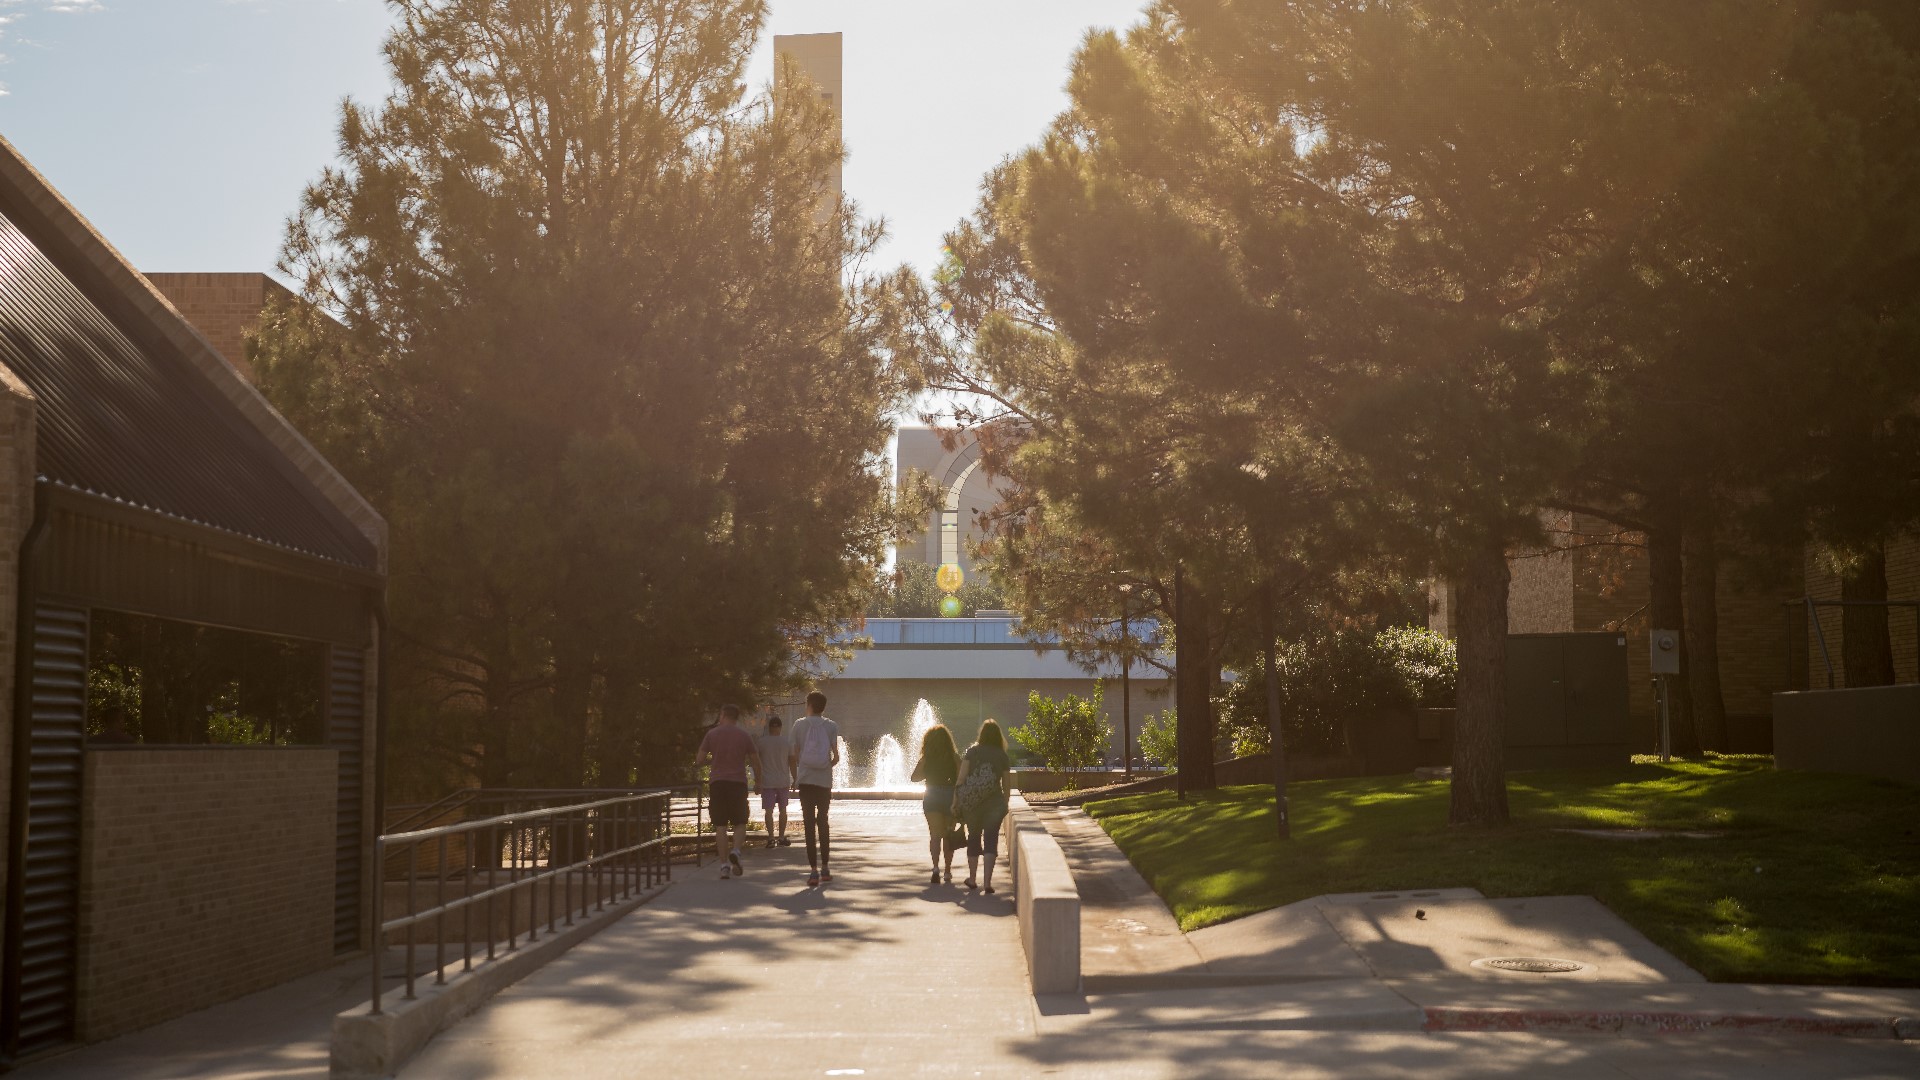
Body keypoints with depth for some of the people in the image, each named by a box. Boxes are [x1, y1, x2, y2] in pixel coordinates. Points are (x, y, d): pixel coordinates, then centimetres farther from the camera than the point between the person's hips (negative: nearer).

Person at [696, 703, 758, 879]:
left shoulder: (712, 734, 1)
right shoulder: (745, 737, 4)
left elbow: (699, 760, 1)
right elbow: (755, 763, 6)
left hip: (717, 782, 0)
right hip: (738, 782, 0)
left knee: (721, 825, 3)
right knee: (740, 822, 10)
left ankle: (724, 865, -1)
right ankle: (735, 851, -16)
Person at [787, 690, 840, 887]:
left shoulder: (799, 725, 0)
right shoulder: (831, 726, 1)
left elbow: (794, 756, 0)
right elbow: (836, 757, -2)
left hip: (805, 780, -1)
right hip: (825, 781, 1)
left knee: (809, 825, 0)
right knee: (823, 823, 13)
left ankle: (814, 871, -5)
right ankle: (825, 868, 13)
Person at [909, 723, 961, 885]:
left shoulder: (926, 758, -2)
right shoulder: (954, 757, -2)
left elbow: (914, 777, 3)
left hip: (932, 798, -1)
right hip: (950, 798, 1)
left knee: (935, 835, -4)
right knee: (948, 836, 15)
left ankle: (936, 867, -25)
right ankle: (948, 872, 21)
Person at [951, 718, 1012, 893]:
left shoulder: (972, 752, -1)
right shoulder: (1002, 756, 1)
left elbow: (961, 777, -6)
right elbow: (1006, 784, 4)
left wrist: (955, 800, -1)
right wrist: (1005, 805, 15)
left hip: (972, 802, 1)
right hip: (994, 802, 0)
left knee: (973, 838, 15)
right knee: (991, 840, 2)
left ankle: (971, 879, 27)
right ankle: (988, 882, -8)